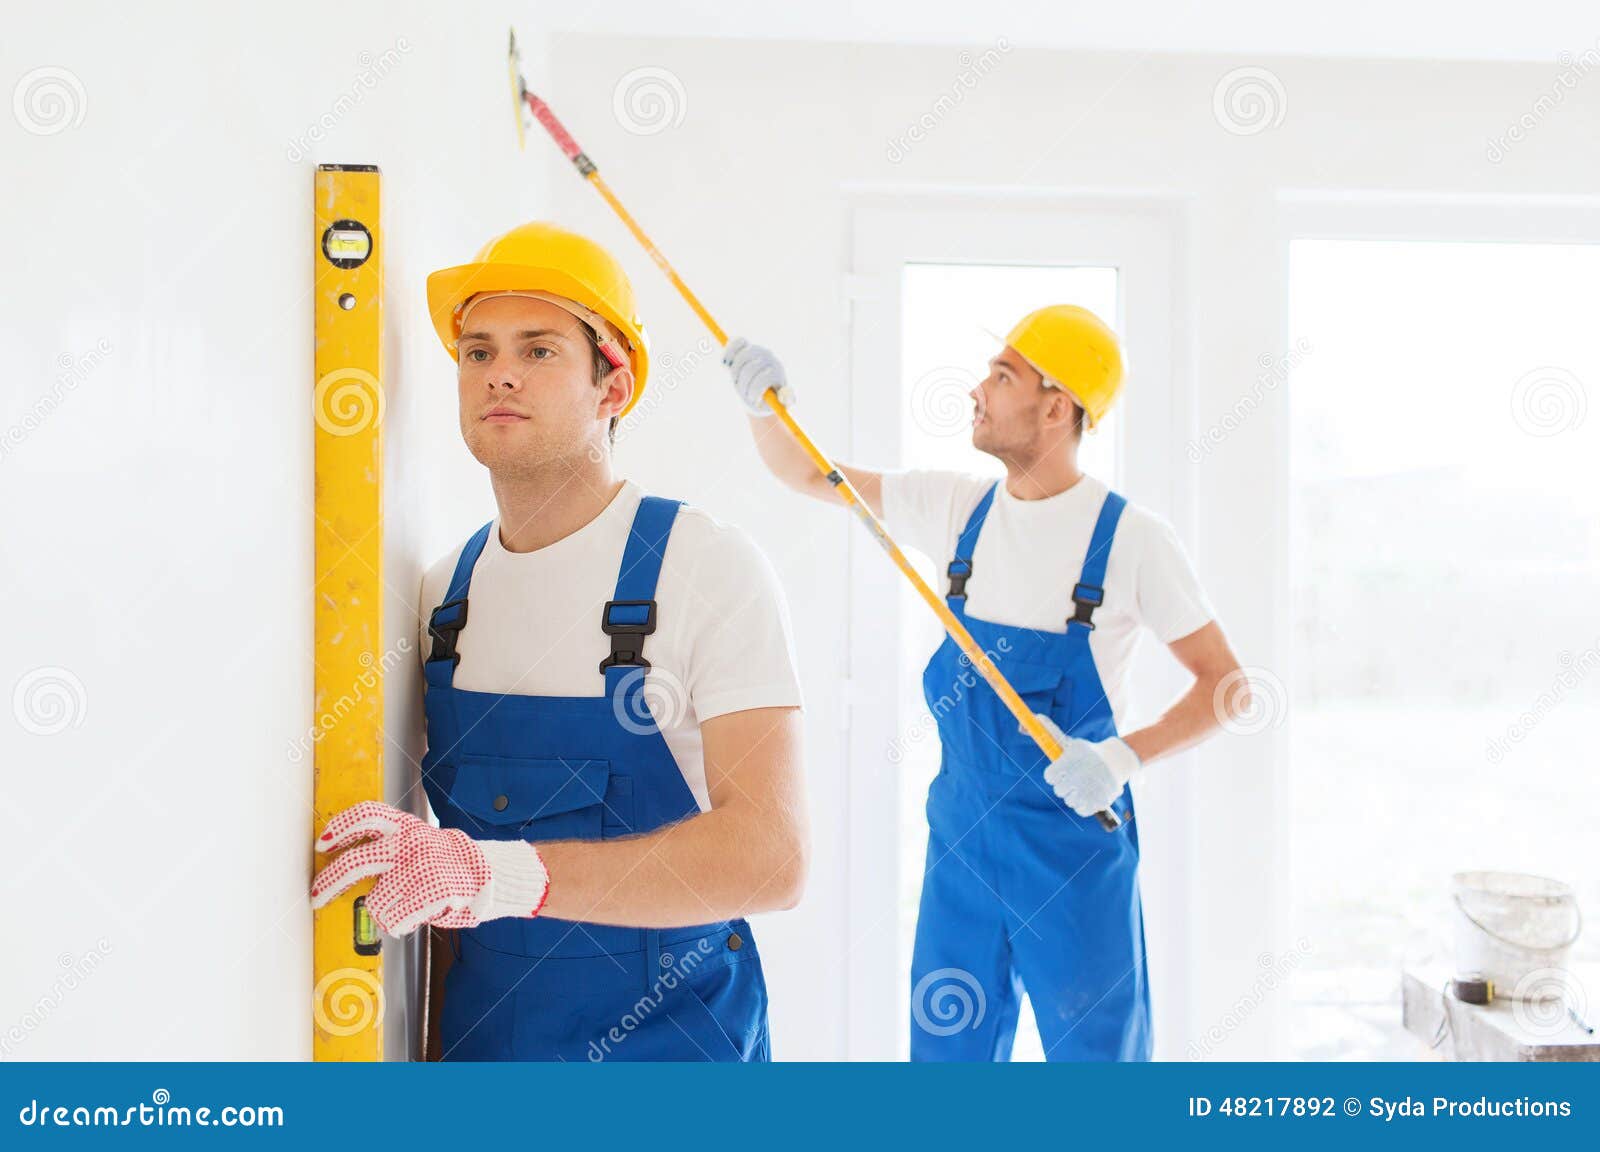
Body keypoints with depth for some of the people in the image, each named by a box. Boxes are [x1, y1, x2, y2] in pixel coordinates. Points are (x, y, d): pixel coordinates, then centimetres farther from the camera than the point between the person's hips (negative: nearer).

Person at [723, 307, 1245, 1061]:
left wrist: (1125, 756, -21)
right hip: (961, 837, 5)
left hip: (1075, 846, -4)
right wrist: (767, 404, -9)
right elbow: (809, 474, 10)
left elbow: (1224, 684, -7)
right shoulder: (959, 507, 2)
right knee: (946, 1051, 14)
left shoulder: (1130, 538, -12)